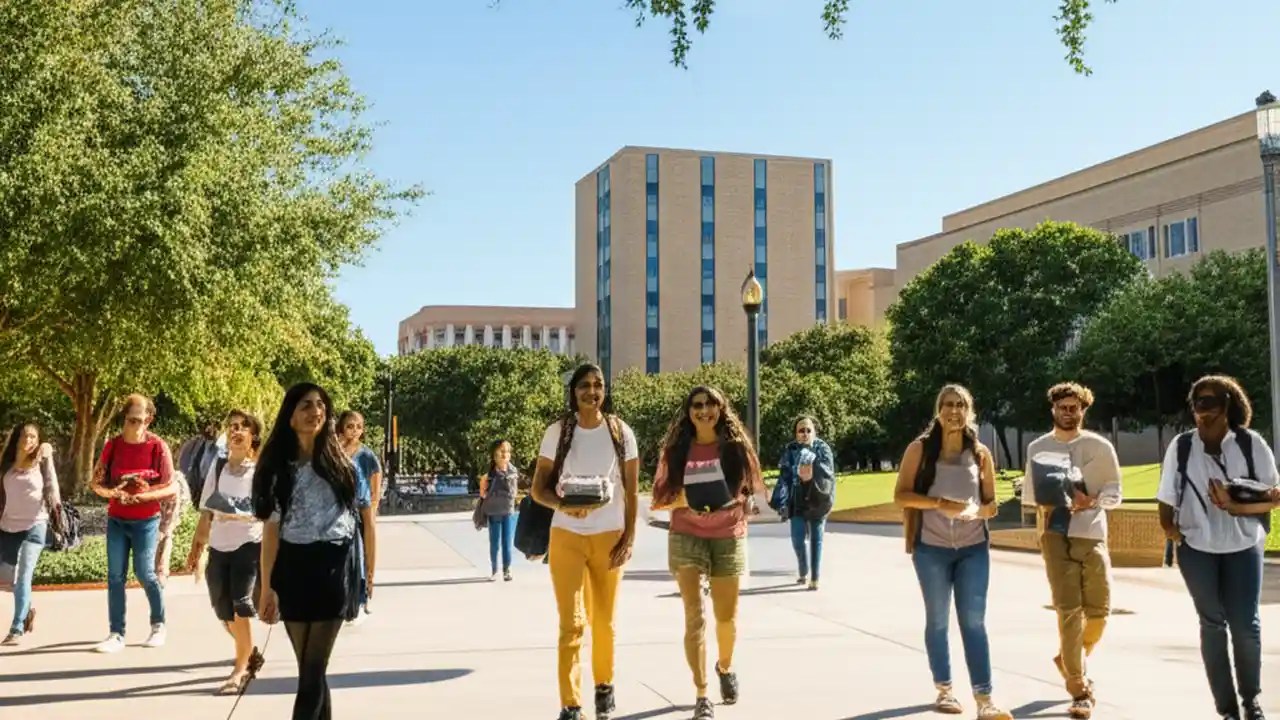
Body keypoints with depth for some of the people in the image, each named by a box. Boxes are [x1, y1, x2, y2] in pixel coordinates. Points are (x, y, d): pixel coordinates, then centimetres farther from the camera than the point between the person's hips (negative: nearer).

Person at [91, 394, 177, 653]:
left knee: (145, 573, 0)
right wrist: (112, 492, -17)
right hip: (116, 520, 3)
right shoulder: (112, 445, 0)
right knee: (115, 576, 1)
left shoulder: (158, 447, -9)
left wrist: (144, 495, -23)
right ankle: (117, 634, 6)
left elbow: (171, 488, -8)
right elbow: (96, 482, 4)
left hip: (146, 521, -3)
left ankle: (158, 625, 22)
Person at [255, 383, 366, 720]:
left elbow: (364, 515, 6)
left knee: (312, 671, -4)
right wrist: (267, 587, -6)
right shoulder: (277, 467, 4)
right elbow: (271, 529, 0)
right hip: (293, 568, 2)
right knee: (311, 670, 7)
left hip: (333, 567, -1)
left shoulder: (340, 461, 3)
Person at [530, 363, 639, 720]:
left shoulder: (621, 433, 1)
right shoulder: (557, 432, -1)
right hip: (566, 536, -1)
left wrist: (629, 539, -4)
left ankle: (604, 686, 33)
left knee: (604, 620, 12)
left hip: (609, 536, 1)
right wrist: (563, 505, -19)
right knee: (571, 622, -6)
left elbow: (632, 491, 4)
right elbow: (538, 488, 1)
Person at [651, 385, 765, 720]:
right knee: (695, 615, -8)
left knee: (726, 615, 14)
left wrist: (740, 502, -12)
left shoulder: (736, 446, 1)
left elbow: (752, 491, 8)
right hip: (687, 538, -1)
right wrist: (683, 499, -17)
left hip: (729, 538, 1)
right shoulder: (677, 449, 1)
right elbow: (659, 498, 2)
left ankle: (725, 667, 44)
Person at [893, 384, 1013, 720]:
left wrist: (976, 510, -14)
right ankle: (944, 690, 23)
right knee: (938, 621, 9)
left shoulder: (980, 453, 4)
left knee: (974, 622, -1)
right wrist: (939, 503, -19)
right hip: (932, 547, -1)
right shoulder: (920, 448, -2)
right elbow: (901, 495, -6)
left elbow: (992, 504, 9)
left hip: (974, 548, 1)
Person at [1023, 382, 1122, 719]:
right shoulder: (1037, 447, 8)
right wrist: (1043, 506, -8)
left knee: (1098, 610, 5)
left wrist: (1092, 501, -16)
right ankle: (1079, 690, 0)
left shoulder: (1100, 446, 4)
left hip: (1092, 535, 1)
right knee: (1069, 611, -6)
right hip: (1055, 535, -1)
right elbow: (1029, 492, 13)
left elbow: (1115, 492, 4)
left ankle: (1071, 660, 35)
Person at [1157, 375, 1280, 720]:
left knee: (1246, 624, 3)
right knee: (1213, 624, 6)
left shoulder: (1252, 444, -6)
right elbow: (1167, 498, 4)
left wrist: (1237, 507, -19)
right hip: (1197, 548, 1)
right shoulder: (1181, 446, -4)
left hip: (1243, 547, 0)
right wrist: (1170, 528, -9)